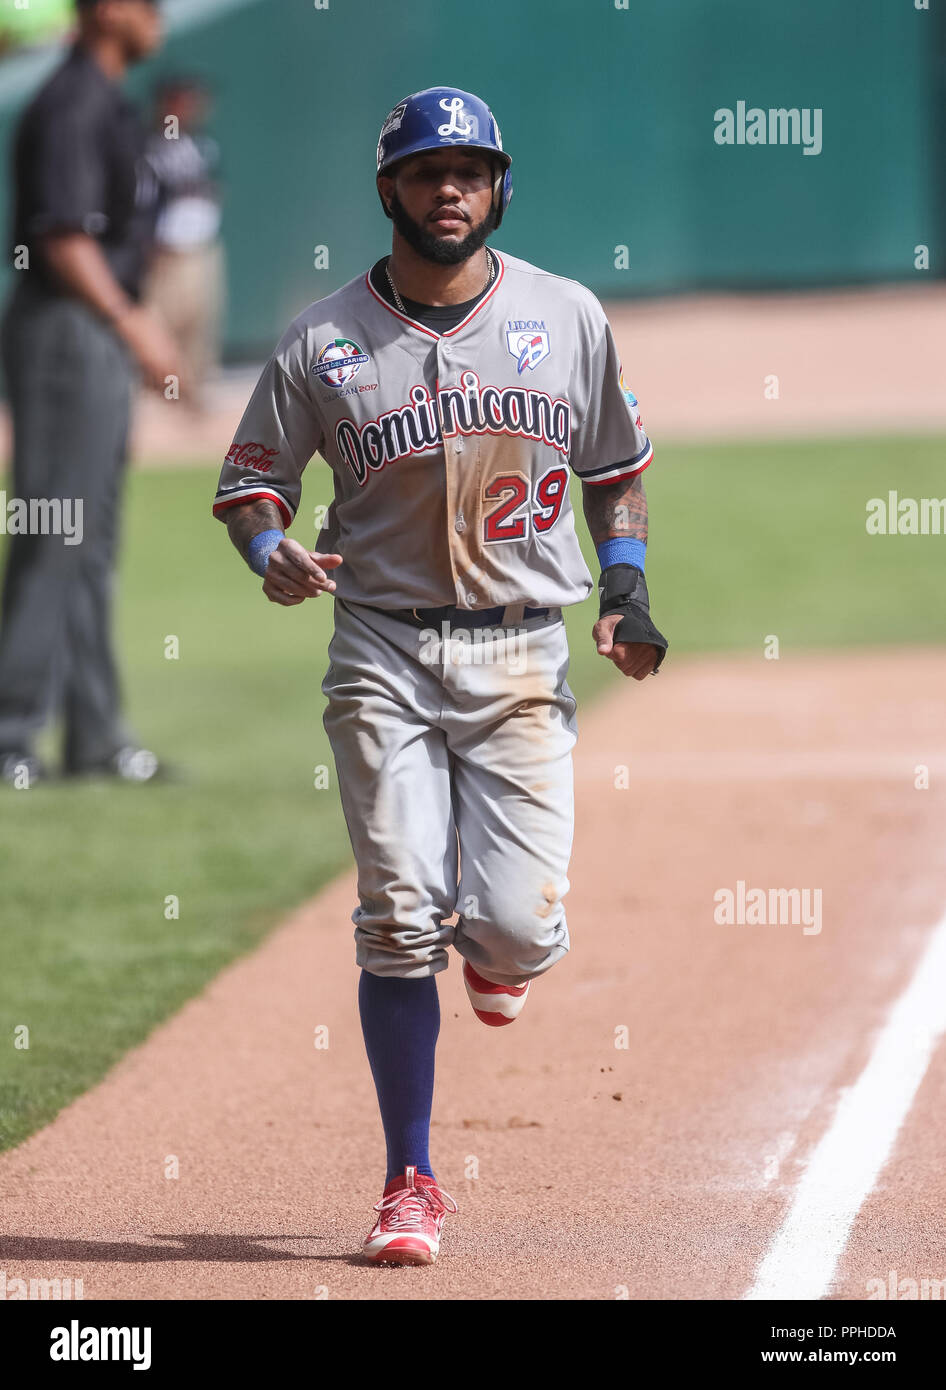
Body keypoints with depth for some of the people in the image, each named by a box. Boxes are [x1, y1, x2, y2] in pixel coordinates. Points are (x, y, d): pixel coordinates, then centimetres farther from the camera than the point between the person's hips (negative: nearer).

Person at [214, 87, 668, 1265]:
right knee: (399, 923, -7)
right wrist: (275, 556, -16)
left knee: (517, 930, -9)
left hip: (521, 656, 1)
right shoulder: (324, 340, 1)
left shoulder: (567, 317, 5)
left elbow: (616, 470, 16)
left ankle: (494, 947, 32)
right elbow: (248, 483, 6)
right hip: (383, 650, -1)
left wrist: (627, 594, 2)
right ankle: (410, 1183, 5)